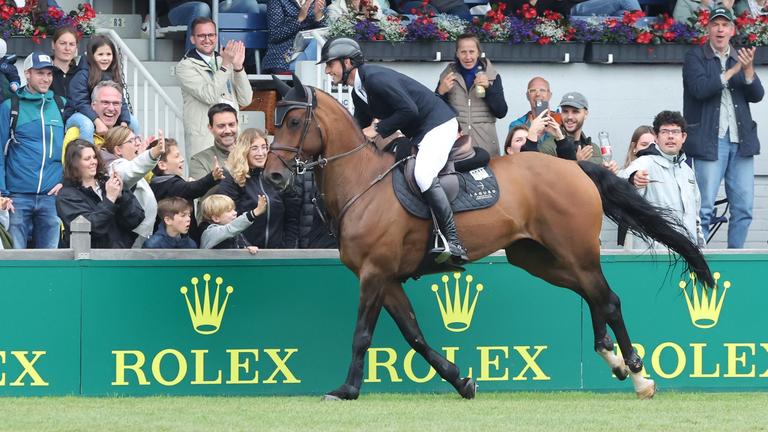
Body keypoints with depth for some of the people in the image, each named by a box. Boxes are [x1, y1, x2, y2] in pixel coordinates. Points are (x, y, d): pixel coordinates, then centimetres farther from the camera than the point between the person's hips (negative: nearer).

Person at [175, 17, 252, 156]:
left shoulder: (224, 60, 16)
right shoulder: (185, 66, 0)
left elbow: (245, 100, 8)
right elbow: (210, 96, -15)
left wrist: (238, 67, -4)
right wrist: (225, 65, -18)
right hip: (203, 139, -5)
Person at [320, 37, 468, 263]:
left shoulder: (376, 78, -22)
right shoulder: (359, 93, 10)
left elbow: (409, 110, -26)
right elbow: (360, 129, 20)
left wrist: (378, 129, -19)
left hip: (438, 124, -11)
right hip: (418, 135, 11)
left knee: (422, 175, -29)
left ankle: (453, 242, -28)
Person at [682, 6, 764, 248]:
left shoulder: (740, 58, 17)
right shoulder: (695, 57, 3)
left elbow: (756, 96, 7)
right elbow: (700, 89, -13)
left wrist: (748, 70, -11)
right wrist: (732, 72, -11)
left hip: (740, 141, 5)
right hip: (710, 141, -5)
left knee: (744, 208, 3)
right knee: (705, 208, -8)